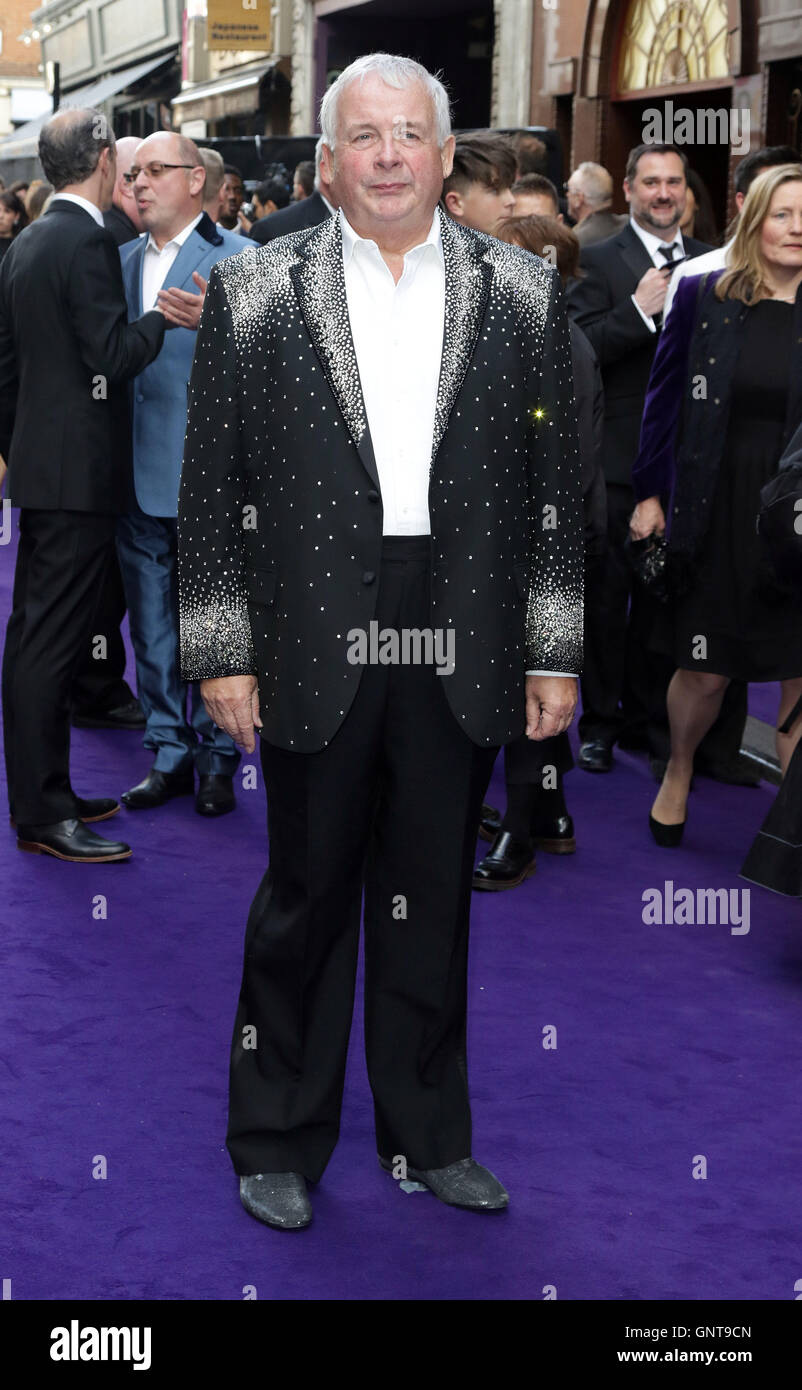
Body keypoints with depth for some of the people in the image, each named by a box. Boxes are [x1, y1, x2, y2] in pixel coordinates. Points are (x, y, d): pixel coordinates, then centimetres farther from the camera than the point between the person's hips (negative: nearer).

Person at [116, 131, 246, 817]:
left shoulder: (240, 259, -6)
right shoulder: (125, 260, 14)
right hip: (138, 475, 6)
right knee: (151, 625, 12)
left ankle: (218, 757, 17)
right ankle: (170, 754, 24)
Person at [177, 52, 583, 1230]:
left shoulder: (521, 294, 5)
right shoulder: (252, 294, 2)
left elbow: (555, 482, 5)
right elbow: (212, 485, 1)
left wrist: (554, 651, 2)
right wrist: (222, 651, -2)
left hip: (462, 649, 1)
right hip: (313, 647, -1)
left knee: (433, 900, 12)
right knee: (304, 899, 8)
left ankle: (429, 1136, 28)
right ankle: (280, 1142, 25)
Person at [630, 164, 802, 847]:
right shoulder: (703, 297, 1)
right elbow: (665, 398, 6)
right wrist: (650, 492, 4)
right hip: (716, 514, 0)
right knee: (705, 671, 7)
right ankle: (679, 770, 35)